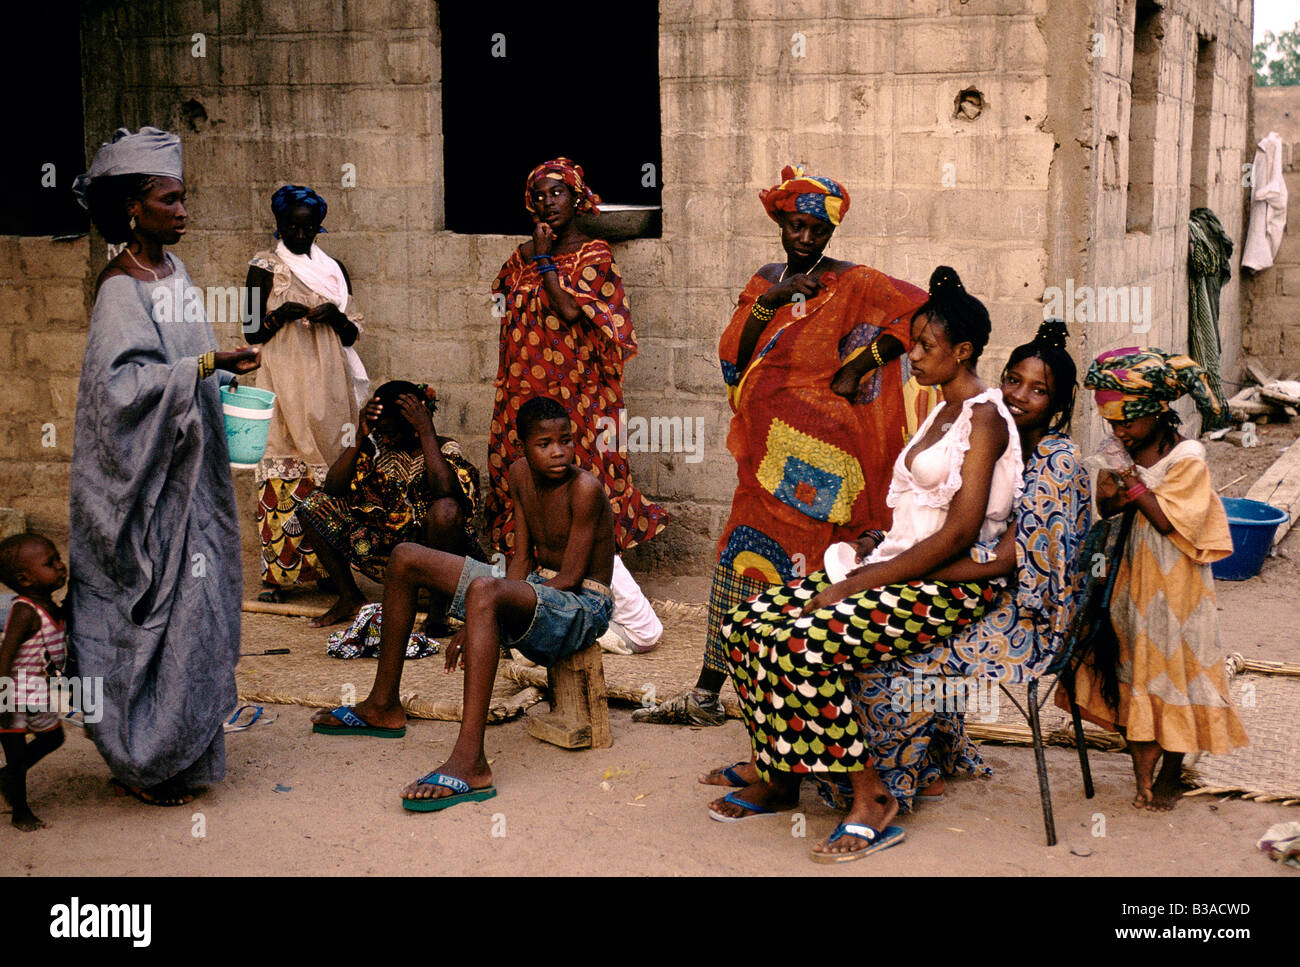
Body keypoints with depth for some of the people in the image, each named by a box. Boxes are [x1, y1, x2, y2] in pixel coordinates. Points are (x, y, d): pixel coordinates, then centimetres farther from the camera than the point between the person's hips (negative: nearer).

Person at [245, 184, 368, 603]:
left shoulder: (334, 270, 13)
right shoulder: (265, 267, 4)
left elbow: (351, 336, 13)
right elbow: (252, 332, 1)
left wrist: (336, 316, -7)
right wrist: (281, 314, -16)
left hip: (328, 384, 3)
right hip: (282, 383, -3)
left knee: (330, 468, -1)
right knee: (282, 472, -9)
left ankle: (327, 564, 6)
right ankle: (276, 571, -8)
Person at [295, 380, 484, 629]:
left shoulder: (445, 448, -8)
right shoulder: (377, 447, 4)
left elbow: (446, 492, -32)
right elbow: (332, 489, -7)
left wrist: (426, 431, -25)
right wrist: (361, 436, -13)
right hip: (385, 551, 5)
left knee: (446, 510, -38)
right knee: (315, 504, -3)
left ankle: (440, 605, -18)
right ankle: (349, 597, 6)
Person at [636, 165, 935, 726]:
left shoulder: (852, 284, -2)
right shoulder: (766, 281, 15)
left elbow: (924, 312, -11)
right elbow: (732, 355, 5)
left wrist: (862, 362, -10)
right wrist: (769, 303, -10)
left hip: (818, 452, -6)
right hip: (768, 448, 6)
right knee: (740, 559, 6)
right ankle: (706, 695, 11)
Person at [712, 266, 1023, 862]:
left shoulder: (984, 416, -9)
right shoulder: (937, 413, 19)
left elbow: (959, 534, -18)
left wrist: (856, 585, -19)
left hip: (949, 588, -9)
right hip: (897, 571, 9)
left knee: (799, 645, -30)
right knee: (746, 625, -6)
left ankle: (870, 797, -18)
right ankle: (777, 778, 4)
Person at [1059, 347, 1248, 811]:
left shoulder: (1187, 458, -13)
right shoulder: (1124, 450, 3)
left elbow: (1168, 520, -18)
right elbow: (1105, 507, 3)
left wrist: (1132, 481, -19)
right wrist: (1114, 494, -18)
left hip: (1173, 578, -5)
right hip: (1132, 569, 5)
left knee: (1170, 663, 3)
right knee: (1131, 663, 5)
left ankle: (1170, 771, 19)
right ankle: (1143, 770, 13)